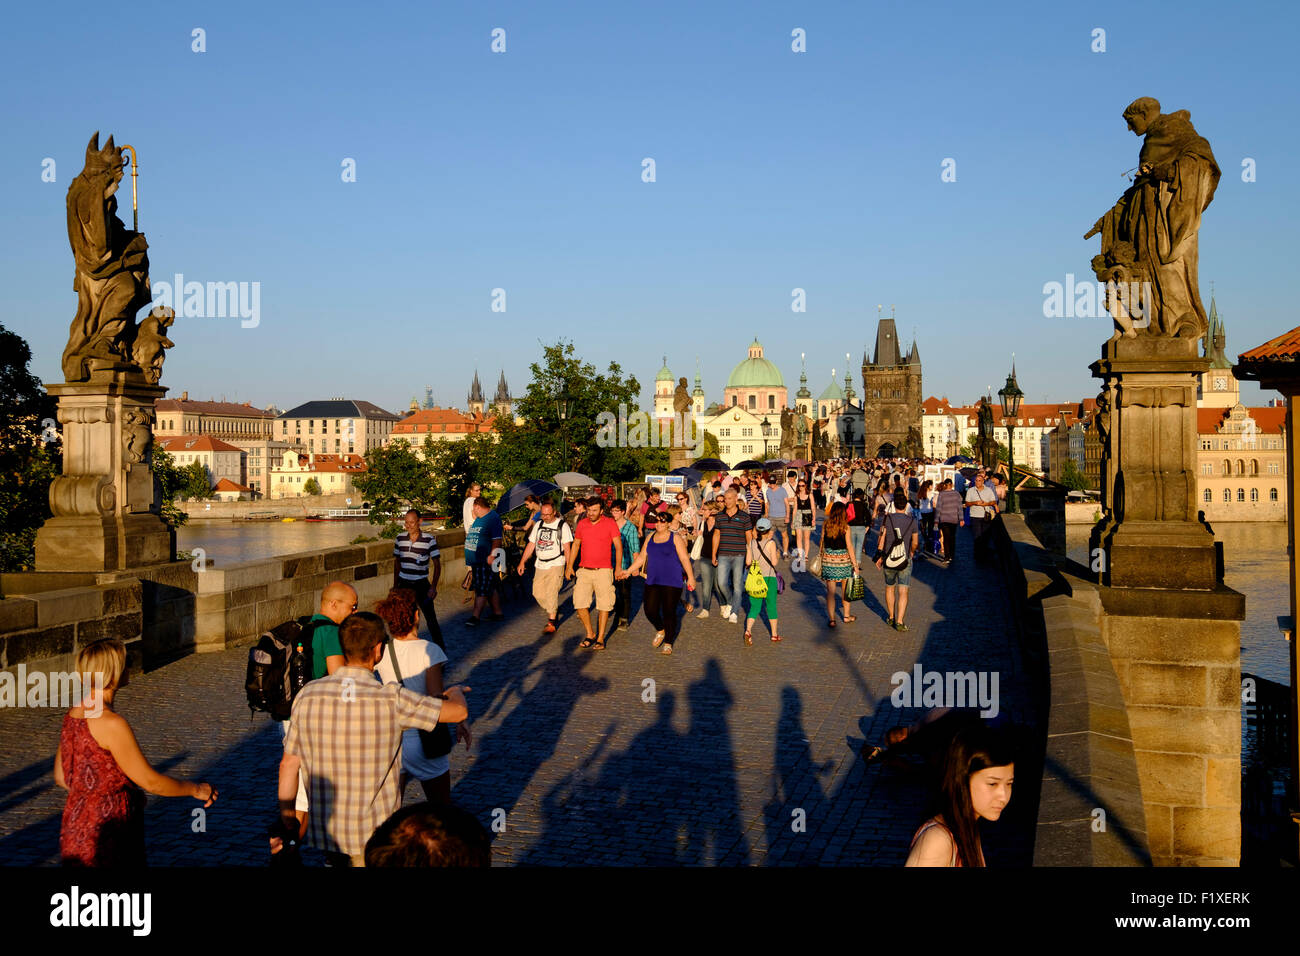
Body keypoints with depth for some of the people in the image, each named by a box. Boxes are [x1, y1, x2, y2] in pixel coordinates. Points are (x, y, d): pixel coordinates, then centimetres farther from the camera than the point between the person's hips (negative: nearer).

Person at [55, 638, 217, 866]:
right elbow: (150, 781, -16)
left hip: (74, 829, 8)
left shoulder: (72, 715, 4)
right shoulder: (112, 723, -21)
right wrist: (196, 789, -2)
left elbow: (60, 777, 15)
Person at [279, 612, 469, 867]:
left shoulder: (307, 695, -8)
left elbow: (288, 764, 1)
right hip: (377, 836, -4)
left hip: (324, 833, 4)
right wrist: (456, 691, 16)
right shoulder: (392, 699, -18)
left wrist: (286, 816, 16)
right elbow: (459, 712, -8)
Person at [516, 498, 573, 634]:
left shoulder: (562, 525, -3)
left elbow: (567, 548, -5)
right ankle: (554, 612, 26)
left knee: (551, 592, -13)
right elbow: (531, 545, 15)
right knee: (538, 593, 4)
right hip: (540, 565, 6)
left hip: (556, 565, -6)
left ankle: (551, 622, -6)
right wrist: (522, 562, 10)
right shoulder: (538, 525, 12)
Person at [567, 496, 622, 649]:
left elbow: (618, 546, -5)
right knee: (579, 603, -2)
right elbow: (576, 544, 17)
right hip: (584, 570, 3)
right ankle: (590, 635, 16)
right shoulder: (582, 524, 7)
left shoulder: (610, 523, -3)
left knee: (604, 605, 0)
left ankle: (601, 638, 13)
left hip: (603, 571, -3)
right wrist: (569, 566, 12)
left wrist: (618, 566, -13)